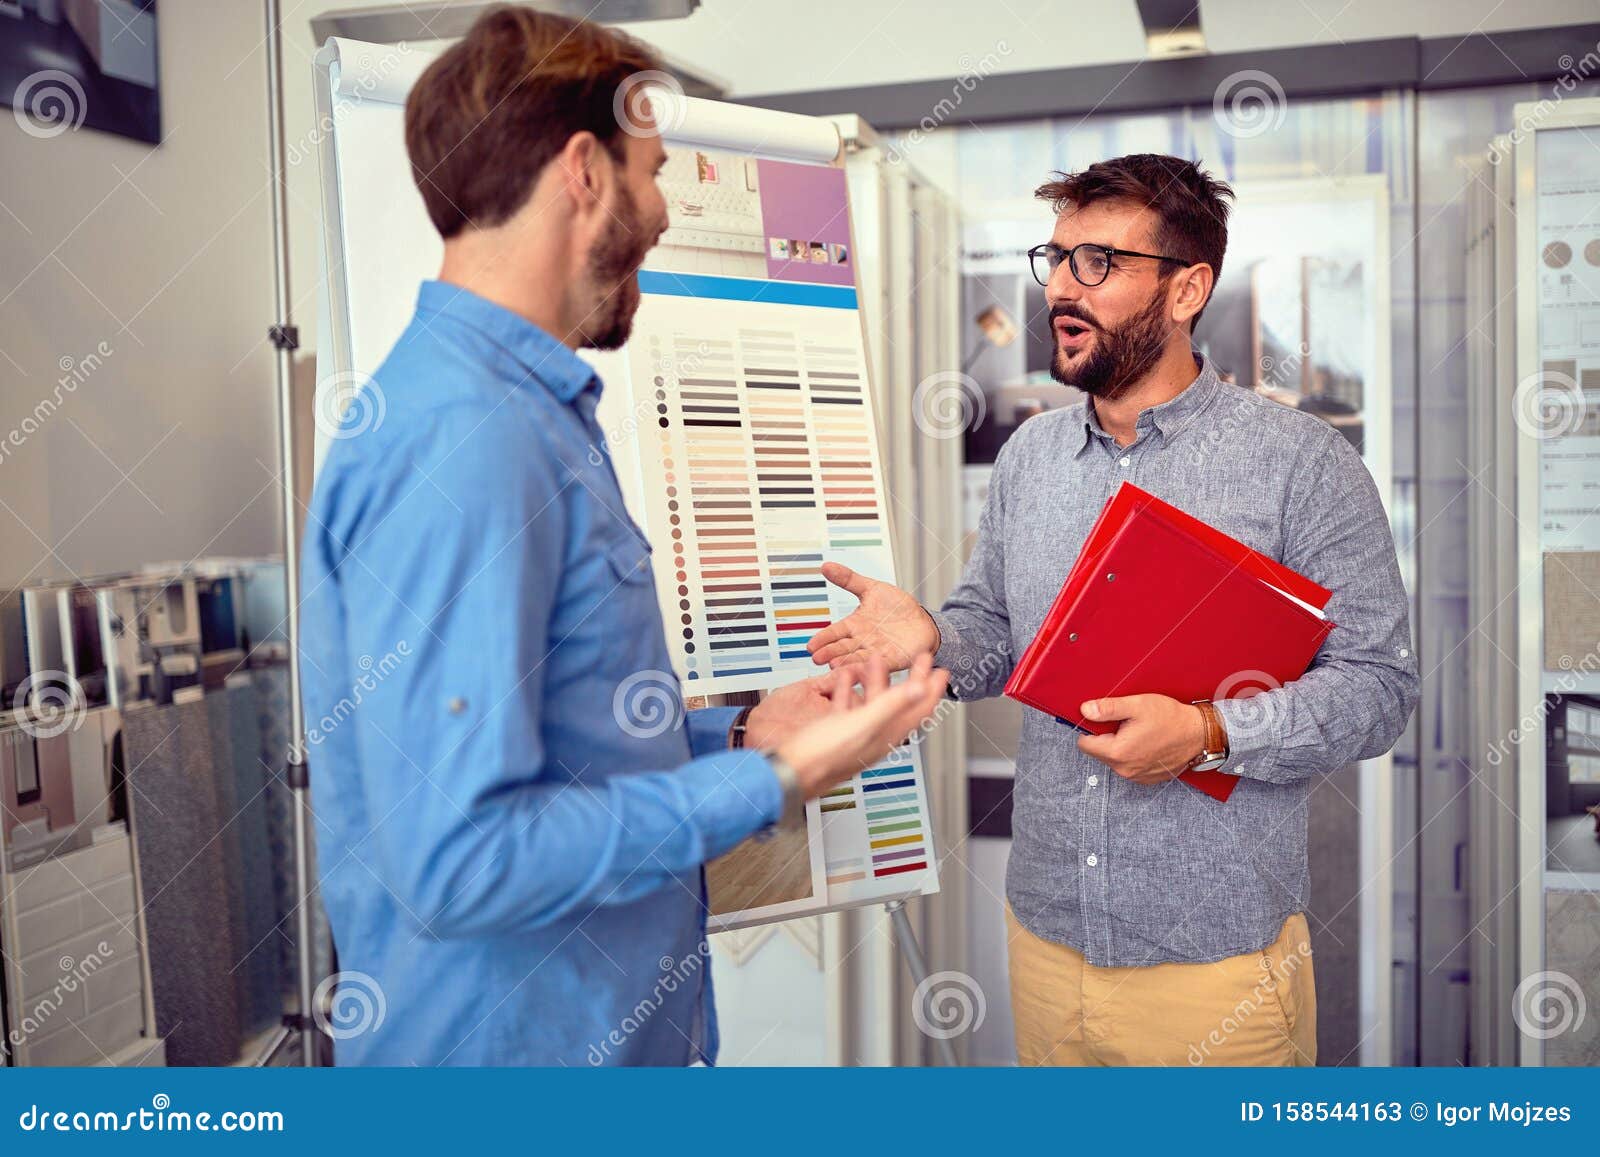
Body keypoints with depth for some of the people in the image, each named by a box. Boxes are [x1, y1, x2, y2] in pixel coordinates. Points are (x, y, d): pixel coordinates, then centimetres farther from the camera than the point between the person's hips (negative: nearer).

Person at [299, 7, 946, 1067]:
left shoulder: (530, 412, 9)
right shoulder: (460, 440, -24)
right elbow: (458, 861, -27)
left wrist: (738, 735, 7)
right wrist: (770, 785, -21)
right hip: (517, 1040, -9)